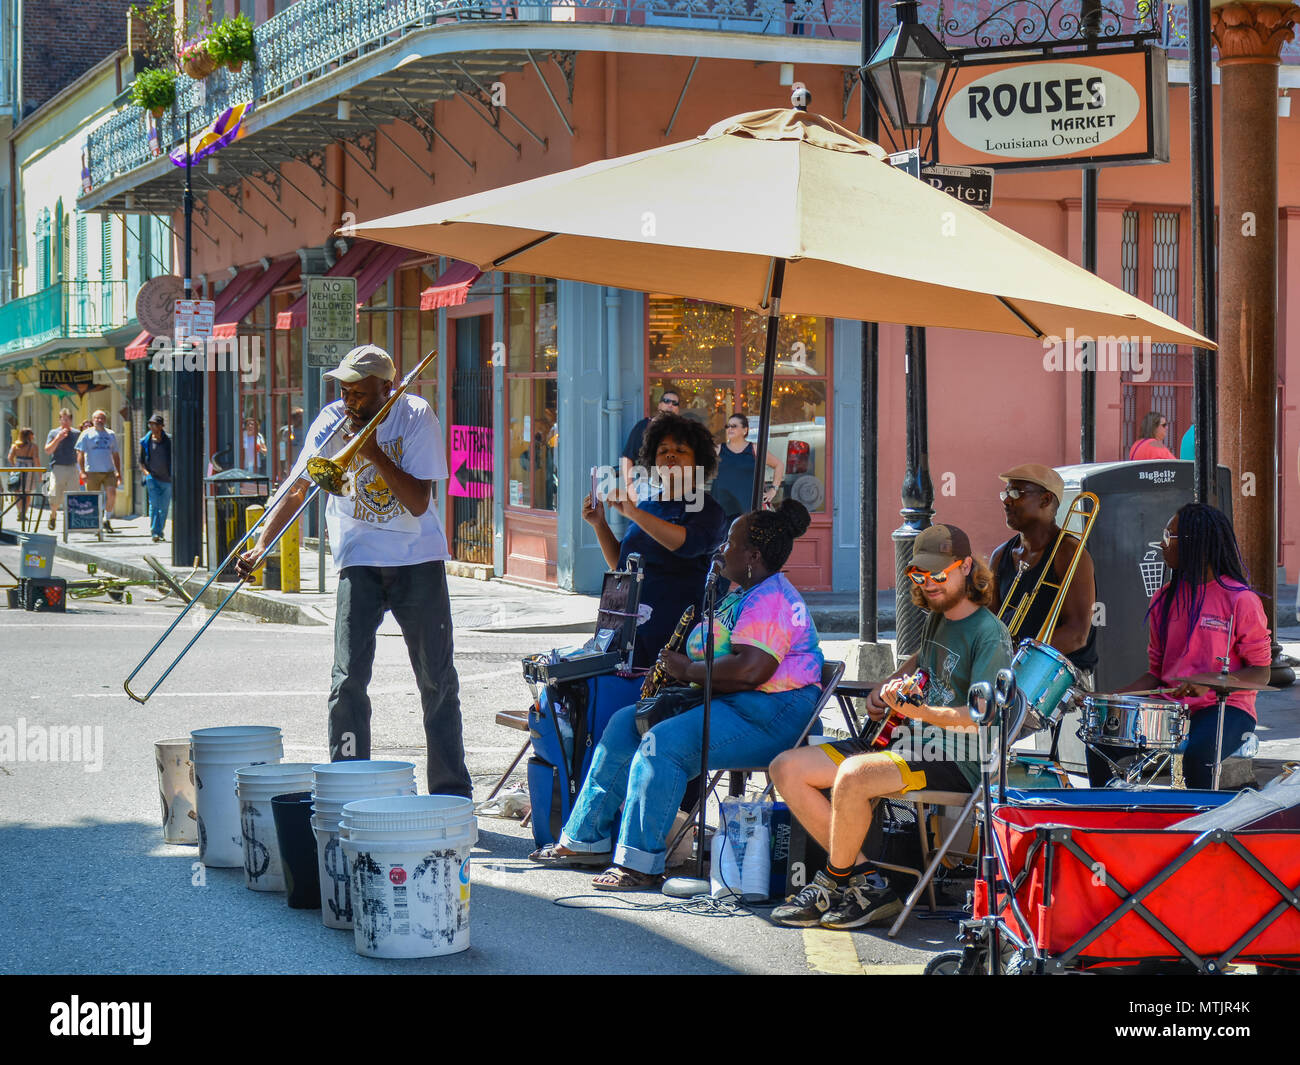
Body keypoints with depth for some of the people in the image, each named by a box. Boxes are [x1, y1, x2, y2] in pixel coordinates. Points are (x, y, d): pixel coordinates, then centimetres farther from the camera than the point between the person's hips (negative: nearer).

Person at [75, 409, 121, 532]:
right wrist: (82, 471, -10)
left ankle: (106, 519, 2)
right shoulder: (86, 434, 4)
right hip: (92, 472, -2)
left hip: (109, 471, 2)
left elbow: (116, 455, 21)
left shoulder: (111, 434, 16)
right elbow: (80, 453, -1)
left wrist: (119, 472, 14)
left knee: (112, 493, -16)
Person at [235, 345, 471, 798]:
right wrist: (261, 545, -21)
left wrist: (374, 451, -24)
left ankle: (452, 791, 14)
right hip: (360, 560, 1)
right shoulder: (332, 422, -8)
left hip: (419, 559, -1)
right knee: (349, 679, -9)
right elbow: (296, 490, -8)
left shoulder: (416, 417, -11)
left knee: (438, 679, 4)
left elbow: (419, 503, -17)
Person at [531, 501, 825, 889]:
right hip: (725, 703, 12)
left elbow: (749, 670, -29)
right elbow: (719, 658, 29)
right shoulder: (743, 596, 21)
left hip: (768, 718, -12)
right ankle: (585, 839, 7)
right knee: (625, 724, 5)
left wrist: (688, 671, -16)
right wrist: (679, 667, 8)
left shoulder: (769, 602, -16)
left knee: (663, 742, -30)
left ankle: (640, 861, -27)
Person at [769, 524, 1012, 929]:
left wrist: (916, 710, -32)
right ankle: (866, 881, -6)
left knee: (853, 776, -36)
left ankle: (835, 880, -12)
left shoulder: (989, 634, -12)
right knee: (787, 768, -1)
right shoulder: (936, 619, 15)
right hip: (913, 743, 10)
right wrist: (888, 686, 21)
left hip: (955, 759, -10)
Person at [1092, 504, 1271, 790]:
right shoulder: (1164, 600, 11)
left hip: (1226, 708, -5)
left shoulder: (1241, 601, -6)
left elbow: (1261, 674, -5)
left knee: (1196, 751, -36)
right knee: (1102, 743, -17)